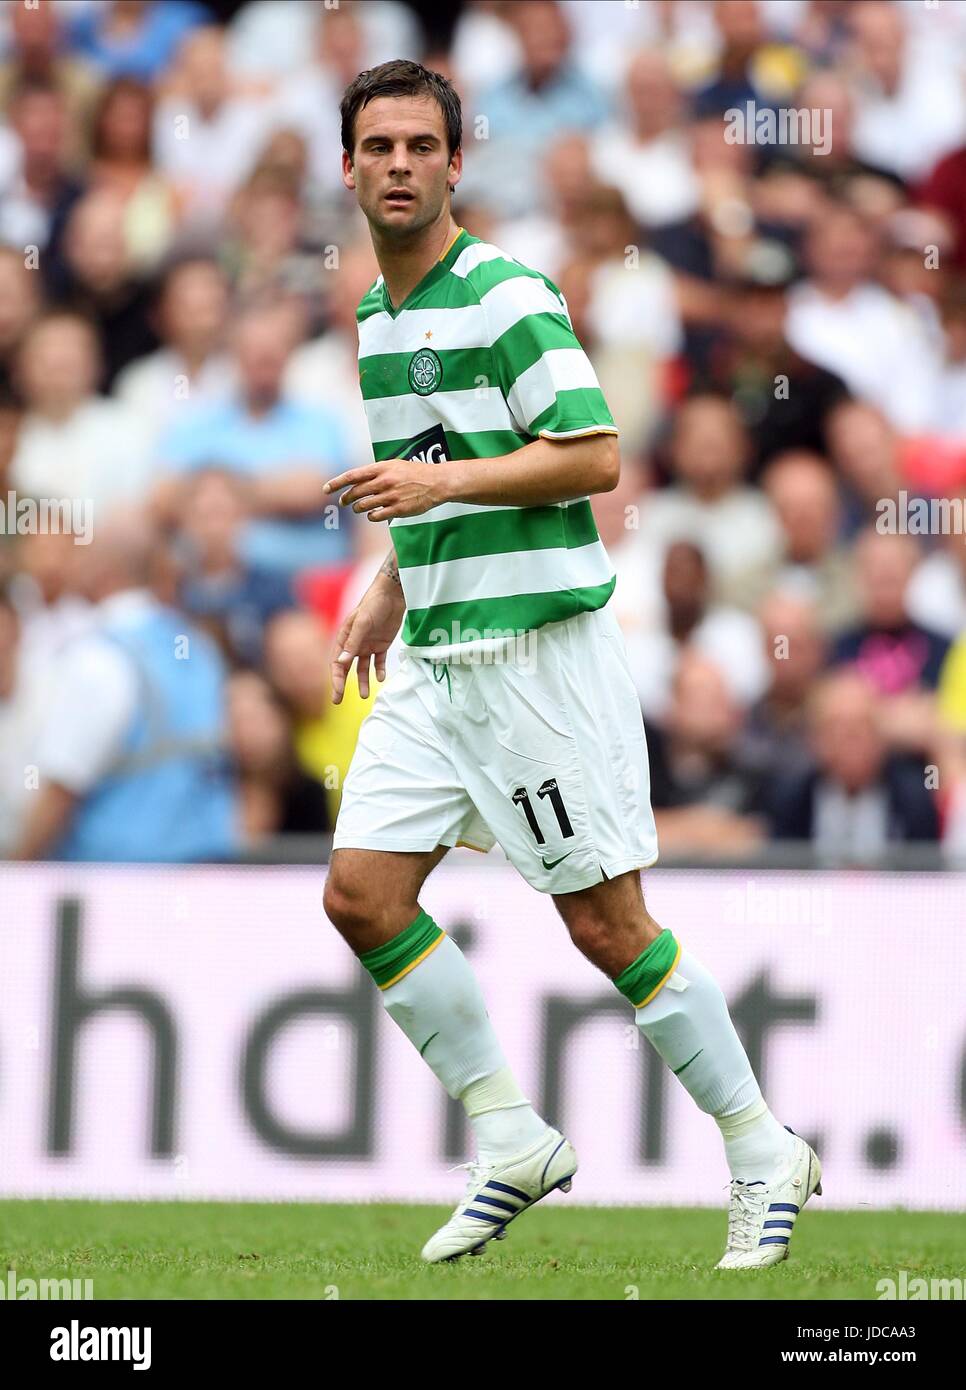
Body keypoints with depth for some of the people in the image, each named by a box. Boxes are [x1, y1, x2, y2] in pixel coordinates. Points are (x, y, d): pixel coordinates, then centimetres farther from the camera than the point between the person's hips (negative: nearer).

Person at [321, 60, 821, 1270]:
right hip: (434, 661, 8)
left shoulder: (507, 297, -12)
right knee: (361, 892, -2)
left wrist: (442, 483, -22)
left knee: (606, 921, -6)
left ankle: (763, 1156, 7)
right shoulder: (377, 316, 14)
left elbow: (592, 457, -18)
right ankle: (512, 1143, 9)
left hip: (537, 646, -8)